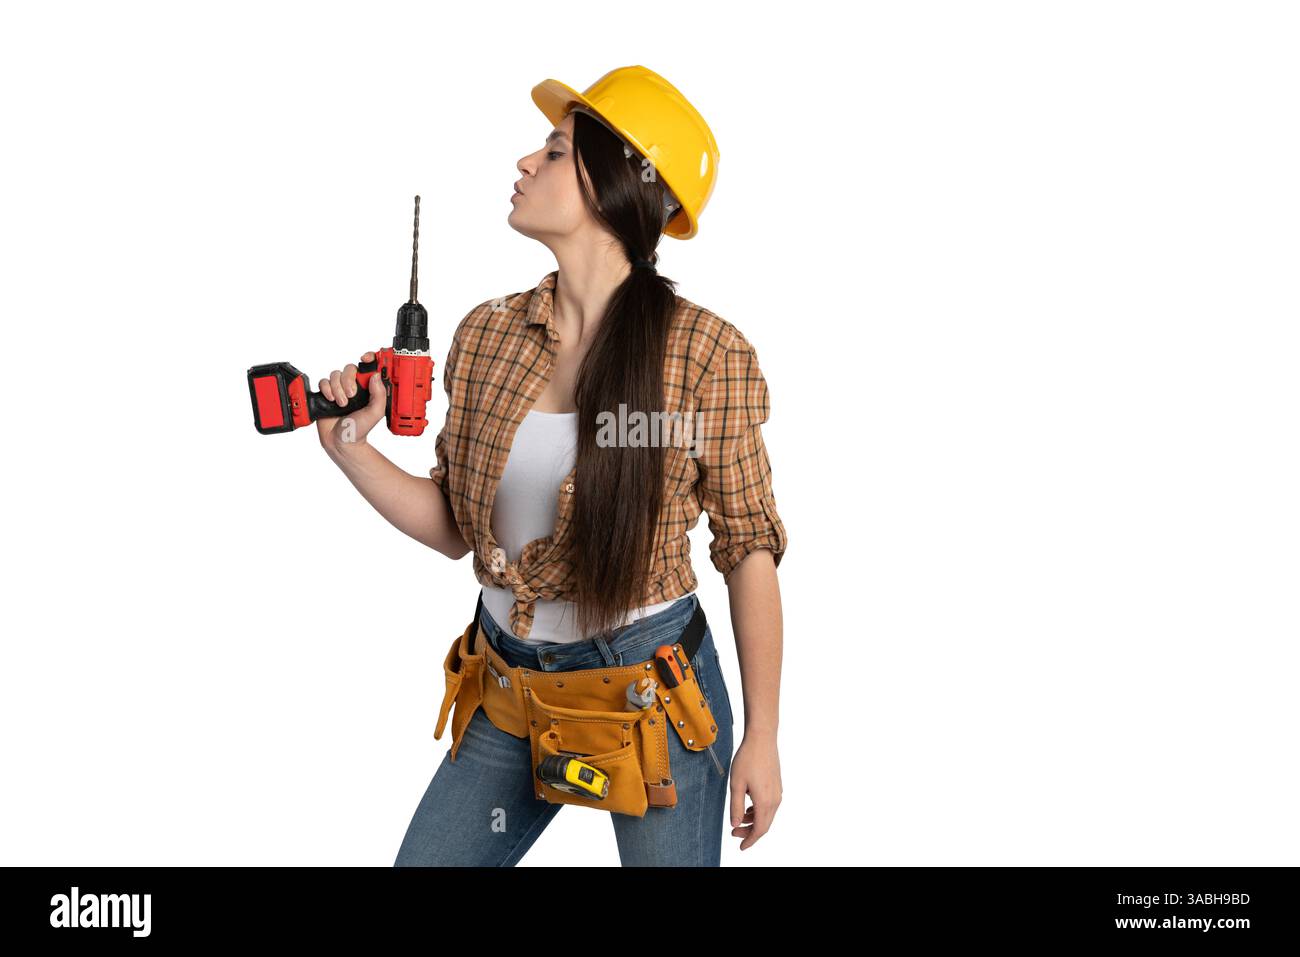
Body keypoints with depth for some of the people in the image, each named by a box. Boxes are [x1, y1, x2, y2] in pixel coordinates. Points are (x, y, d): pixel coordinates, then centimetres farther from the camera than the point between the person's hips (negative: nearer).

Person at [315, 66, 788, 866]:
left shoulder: (705, 352, -15)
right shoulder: (487, 334, -2)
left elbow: (749, 546, -7)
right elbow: (456, 527, 7)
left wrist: (762, 737, -5)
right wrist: (352, 448, -8)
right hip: (512, 681, 5)